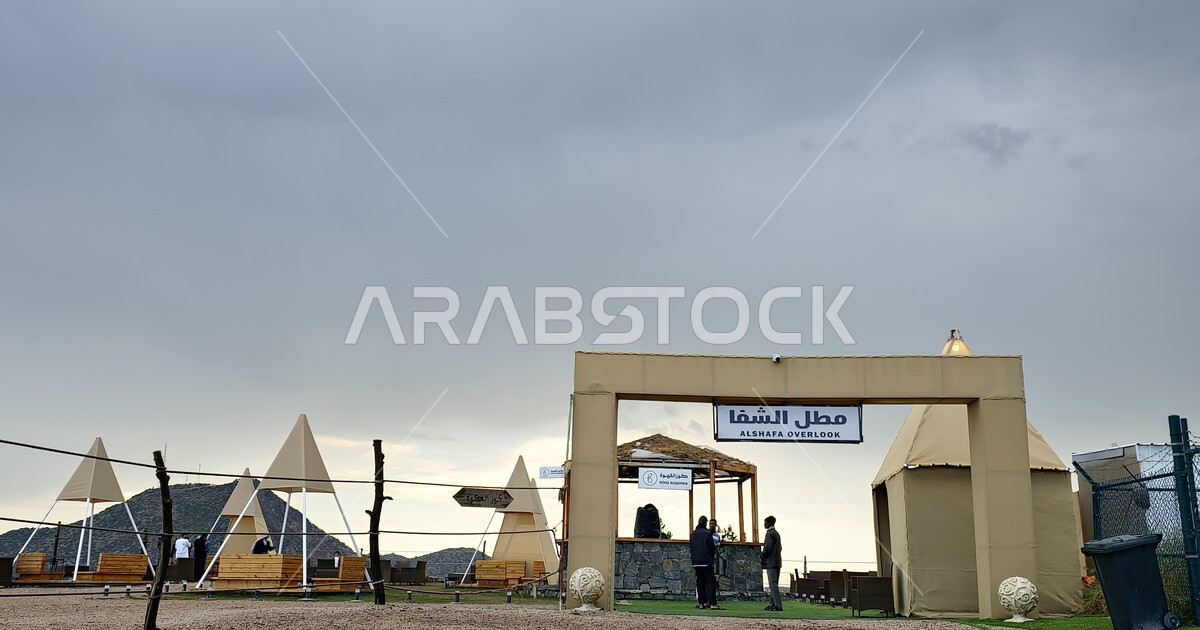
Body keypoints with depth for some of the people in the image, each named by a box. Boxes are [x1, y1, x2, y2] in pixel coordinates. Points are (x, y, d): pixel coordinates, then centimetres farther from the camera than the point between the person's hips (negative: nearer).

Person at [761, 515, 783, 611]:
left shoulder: (770, 533, -12)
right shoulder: (776, 533, 18)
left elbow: (768, 547, -19)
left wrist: (762, 556, -5)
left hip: (771, 562, -10)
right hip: (777, 562, 10)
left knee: (773, 584, -10)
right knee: (774, 584, 13)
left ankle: (778, 605, -14)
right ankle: (773, 604, 17)